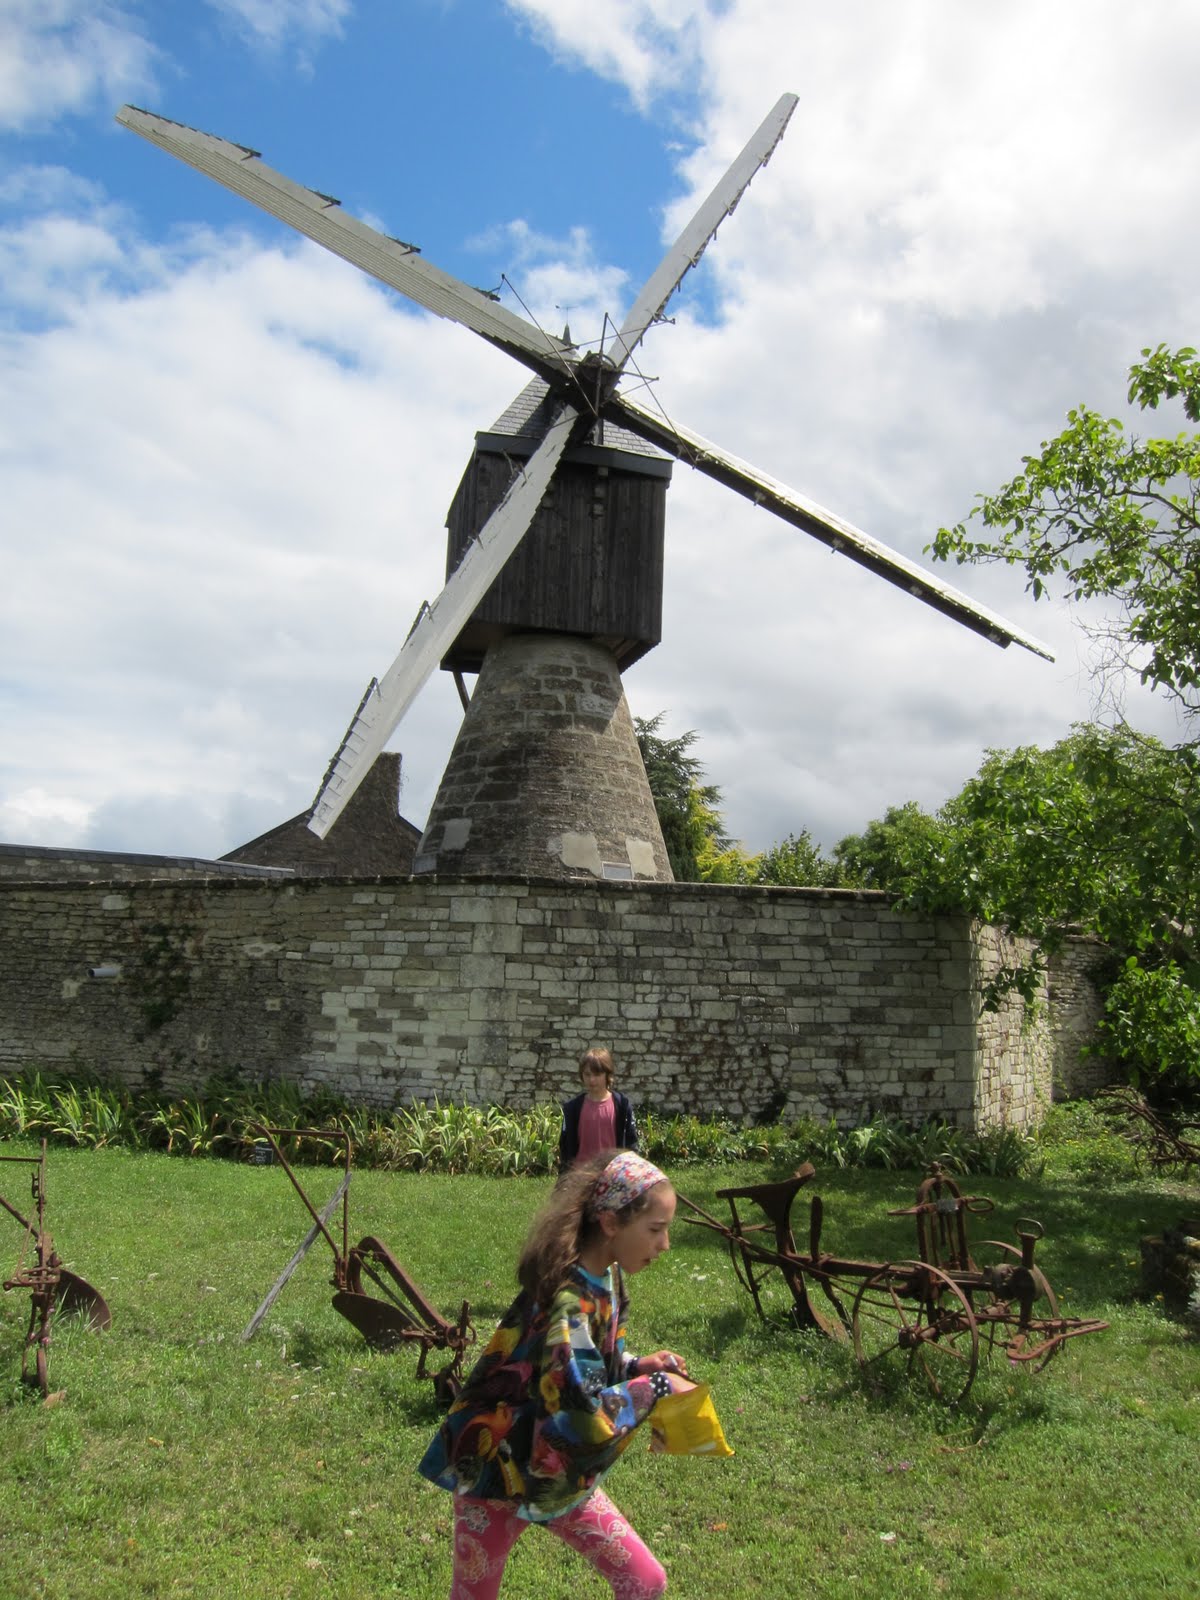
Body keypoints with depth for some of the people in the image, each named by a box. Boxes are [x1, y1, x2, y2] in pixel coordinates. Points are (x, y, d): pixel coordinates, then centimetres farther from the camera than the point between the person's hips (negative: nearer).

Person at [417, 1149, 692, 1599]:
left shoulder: (607, 1279, -5)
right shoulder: (568, 1302, -32)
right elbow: (584, 1417, -35)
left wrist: (637, 1366, -6)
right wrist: (655, 1387, -23)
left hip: (558, 1476, 8)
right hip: (498, 1476, -7)